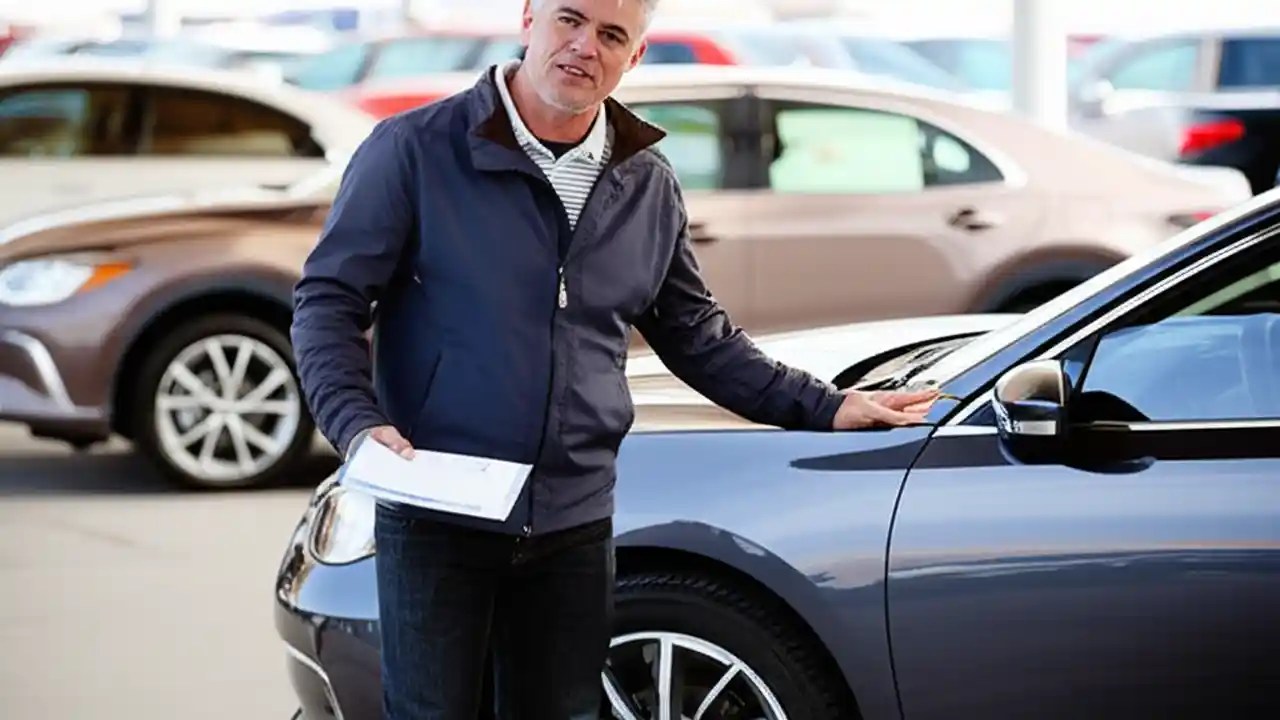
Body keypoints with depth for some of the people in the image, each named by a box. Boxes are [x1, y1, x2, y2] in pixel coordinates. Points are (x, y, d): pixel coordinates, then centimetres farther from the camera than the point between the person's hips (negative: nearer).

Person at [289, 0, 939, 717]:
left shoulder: (648, 185, 9)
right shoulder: (416, 149, -6)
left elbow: (698, 336, 18)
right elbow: (328, 297, -5)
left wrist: (825, 407, 11)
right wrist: (357, 421, -21)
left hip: (574, 527, 4)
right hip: (437, 522, -4)